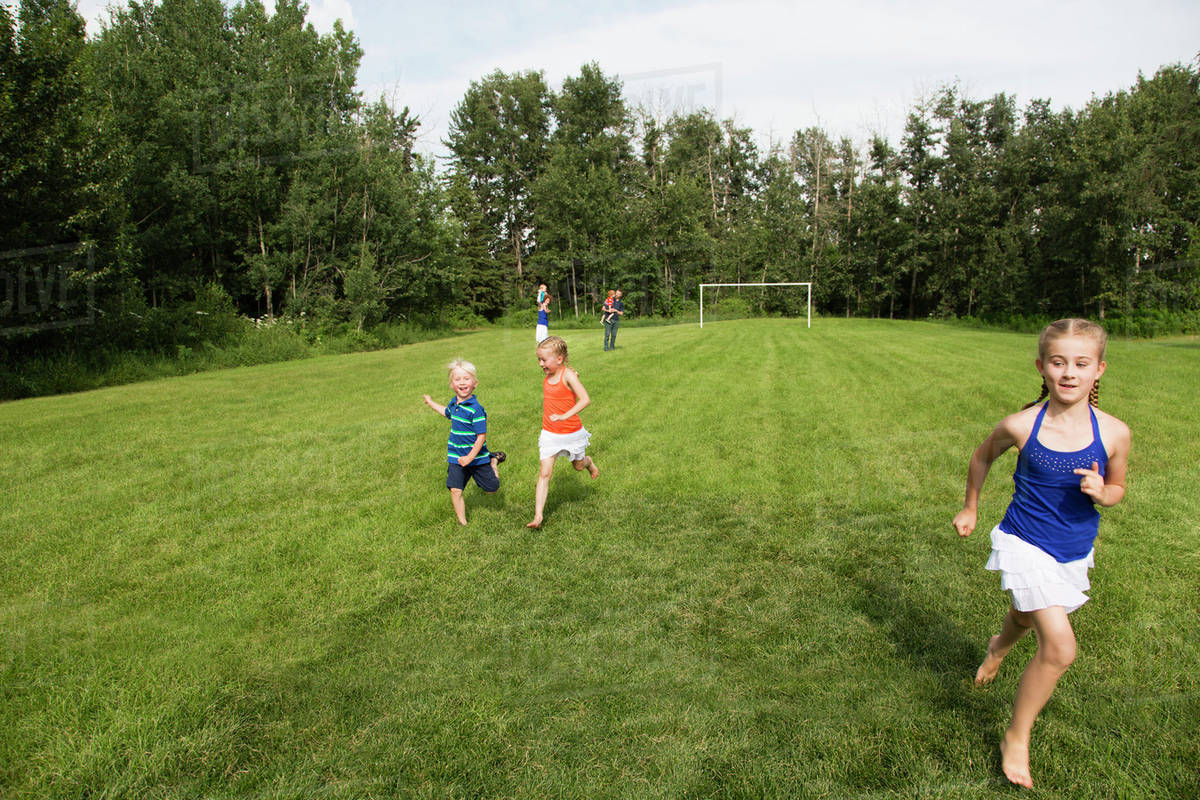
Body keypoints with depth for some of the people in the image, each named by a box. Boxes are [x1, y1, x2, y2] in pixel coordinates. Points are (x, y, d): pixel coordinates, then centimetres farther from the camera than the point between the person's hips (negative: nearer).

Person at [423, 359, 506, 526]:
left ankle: (493, 460, 32)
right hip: (456, 457, 5)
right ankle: (462, 522, 9)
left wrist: (470, 457, -25)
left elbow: (481, 436, -21)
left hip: (476, 456, -5)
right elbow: (447, 412, 28)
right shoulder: (454, 403, 0)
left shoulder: (475, 409, -23)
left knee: (492, 489, 7)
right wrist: (431, 403, 39)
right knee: (455, 490, -5)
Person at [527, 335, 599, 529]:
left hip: (571, 433, -4)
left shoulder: (568, 375, -19)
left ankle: (589, 462, 57)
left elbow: (585, 400, -28)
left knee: (578, 466, 20)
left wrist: (564, 416, -33)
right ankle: (538, 516, -5)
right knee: (544, 473, -4)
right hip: (549, 433, 4)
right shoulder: (547, 377, 1)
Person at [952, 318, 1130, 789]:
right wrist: (970, 508, 12)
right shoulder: (1021, 426, -19)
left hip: (1074, 551, 4)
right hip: (1025, 545, -4)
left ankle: (998, 647, 67)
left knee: (1029, 616, 30)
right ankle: (1016, 738, 6)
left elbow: (1117, 489, 4)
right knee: (1060, 647, -16)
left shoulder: (1113, 433, -13)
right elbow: (982, 457, 2)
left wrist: (1102, 493, -20)